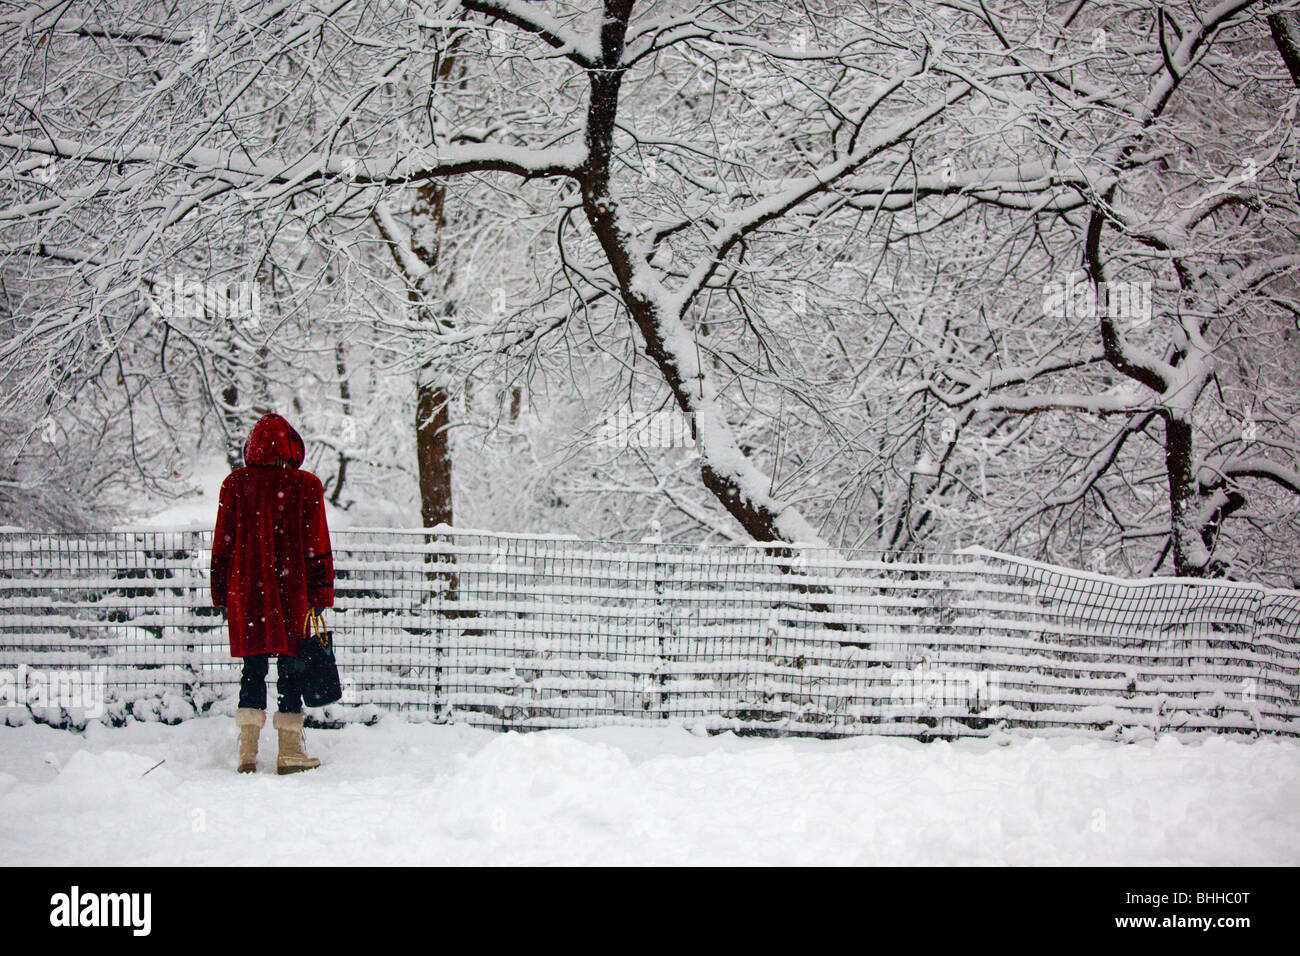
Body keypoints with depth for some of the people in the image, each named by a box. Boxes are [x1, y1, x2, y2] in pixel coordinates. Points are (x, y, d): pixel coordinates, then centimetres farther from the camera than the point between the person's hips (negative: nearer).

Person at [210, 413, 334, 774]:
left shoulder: (234, 484, 1)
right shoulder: (307, 486, -3)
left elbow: (223, 542, 5)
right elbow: (317, 547, -3)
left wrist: (221, 593, 12)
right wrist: (320, 596, 2)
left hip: (246, 590, 2)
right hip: (292, 592, -2)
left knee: (253, 668, 9)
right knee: (290, 669, 4)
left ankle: (247, 751, 3)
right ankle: (290, 751, 4)